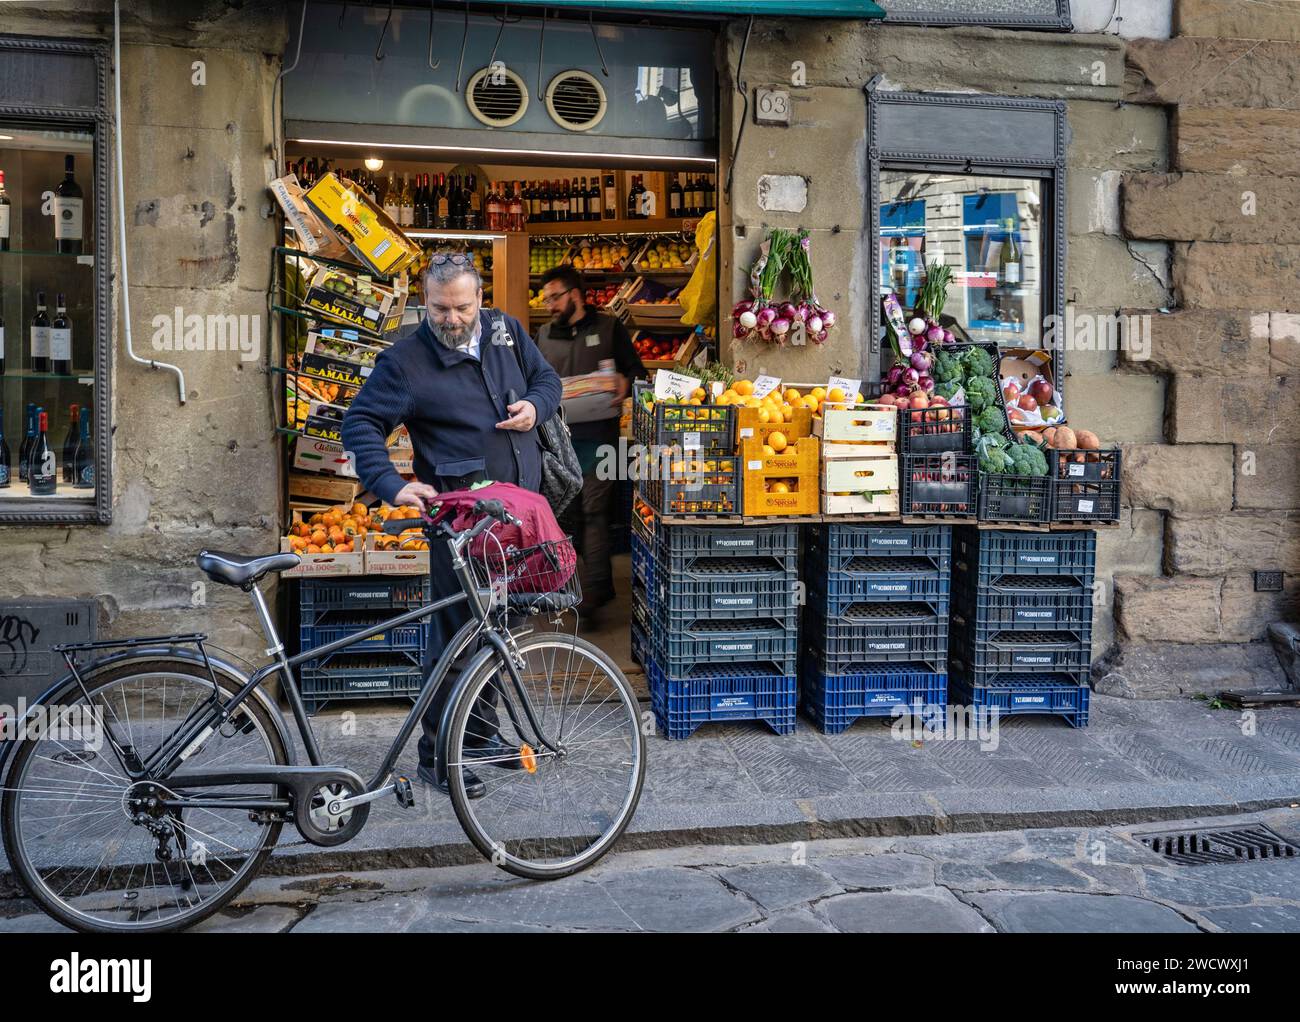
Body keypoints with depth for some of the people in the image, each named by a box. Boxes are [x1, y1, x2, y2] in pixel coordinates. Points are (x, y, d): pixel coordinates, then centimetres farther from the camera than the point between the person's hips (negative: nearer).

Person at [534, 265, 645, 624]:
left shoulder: (609, 328, 4)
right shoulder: (544, 335, 15)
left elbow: (637, 371, 4)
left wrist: (626, 385, -18)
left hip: (598, 434, -5)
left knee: (594, 509, -10)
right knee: (569, 512, 8)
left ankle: (592, 594, -8)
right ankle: (602, 583, 23)